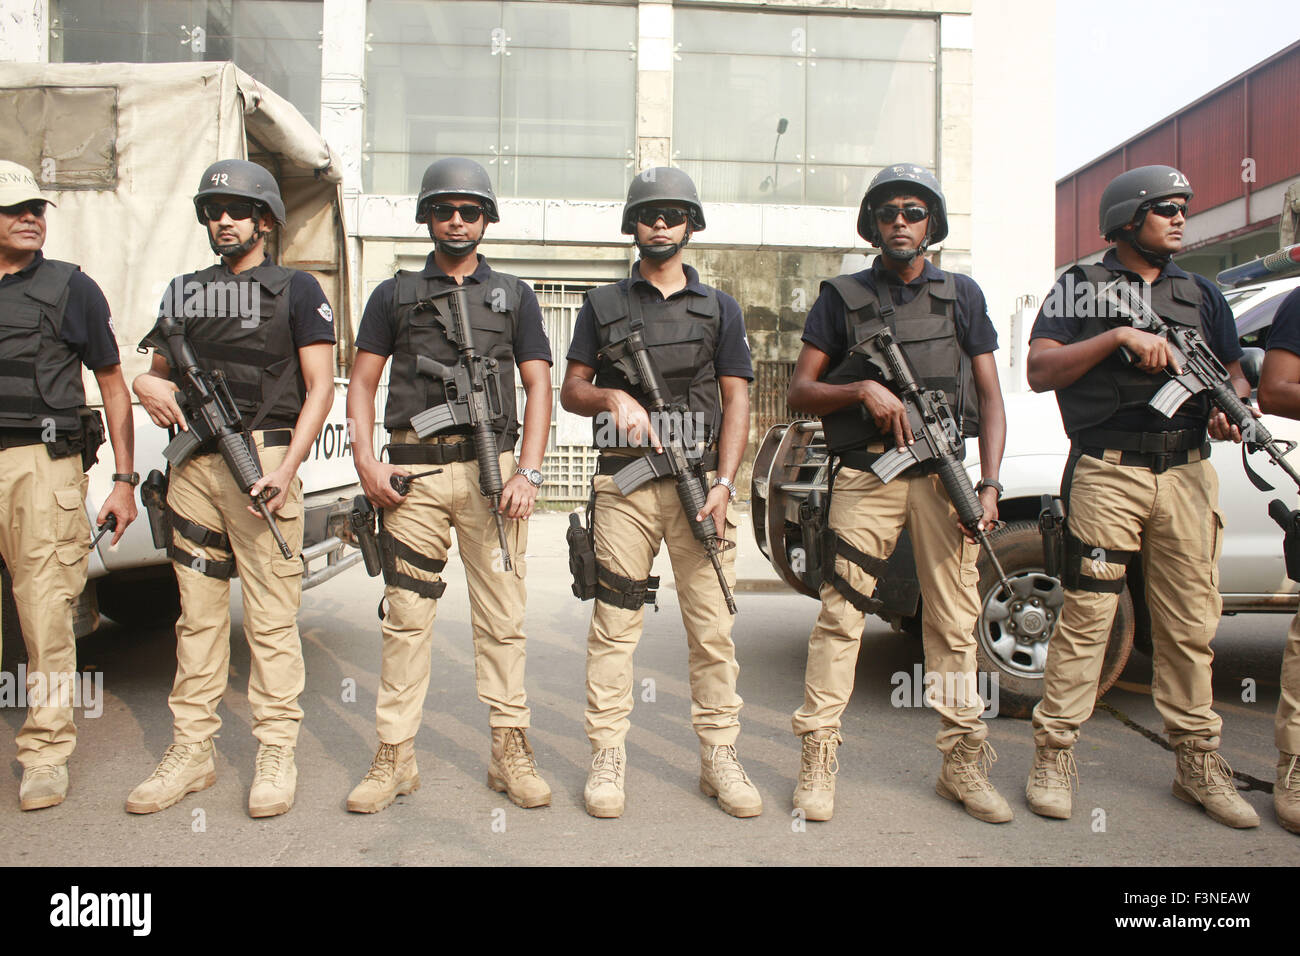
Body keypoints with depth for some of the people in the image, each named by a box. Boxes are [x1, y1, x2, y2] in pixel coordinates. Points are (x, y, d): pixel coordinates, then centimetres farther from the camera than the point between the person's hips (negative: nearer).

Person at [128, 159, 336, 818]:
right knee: (198, 613, 9)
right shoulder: (181, 292, 18)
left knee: (271, 615, -3)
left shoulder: (297, 290, 4)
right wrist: (148, 385, -1)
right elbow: (159, 371, 25)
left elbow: (320, 387, -2)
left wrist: (287, 466, -14)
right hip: (194, 466, 5)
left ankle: (276, 755, 6)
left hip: (263, 460, -5)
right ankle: (192, 752, 18)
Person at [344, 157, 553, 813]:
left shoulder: (514, 296, 14)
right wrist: (365, 459, -4)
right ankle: (395, 757, 12)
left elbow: (538, 388, 8)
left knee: (501, 618, 2)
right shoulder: (395, 294, 15)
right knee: (406, 616, 3)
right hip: (414, 472, 0)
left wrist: (527, 472, -4)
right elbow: (362, 382, 12)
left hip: (491, 469, 0)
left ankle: (510, 752, 11)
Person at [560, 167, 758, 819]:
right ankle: (608, 759, 10)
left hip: (700, 482, 1)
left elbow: (736, 403, 7)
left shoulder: (719, 309, 13)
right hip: (624, 485, 0)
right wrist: (613, 397, -9)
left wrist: (723, 483, -5)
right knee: (614, 624, 0)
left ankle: (719, 758, 12)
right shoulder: (603, 305, 14)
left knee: (713, 628, 1)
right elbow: (571, 390, 13)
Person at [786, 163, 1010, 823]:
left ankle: (963, 763, 15)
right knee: (840, 613, -5)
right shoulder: (843, 297, 10)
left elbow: (990, 397, 10)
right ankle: (818, 758, 5)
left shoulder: (962, 295, 14)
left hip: (944, 474, 2)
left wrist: (989, 485, -1)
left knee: (954, 622, 4)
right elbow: (800, 391, 6)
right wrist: (863, 388, -12)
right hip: (865, 475, -1)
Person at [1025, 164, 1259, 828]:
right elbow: (1039, 371, -5)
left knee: (1191, 626, 7)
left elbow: (1235, 373, 21)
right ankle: (1054, 757, 6)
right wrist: (1119, 336, -16)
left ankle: (1199, 763, 18)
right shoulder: (1079, 287, 7)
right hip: (1107, 474, -4)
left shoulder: (1202, 294, 20)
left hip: (1187, 474, 4)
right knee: (1087, 617, -4)